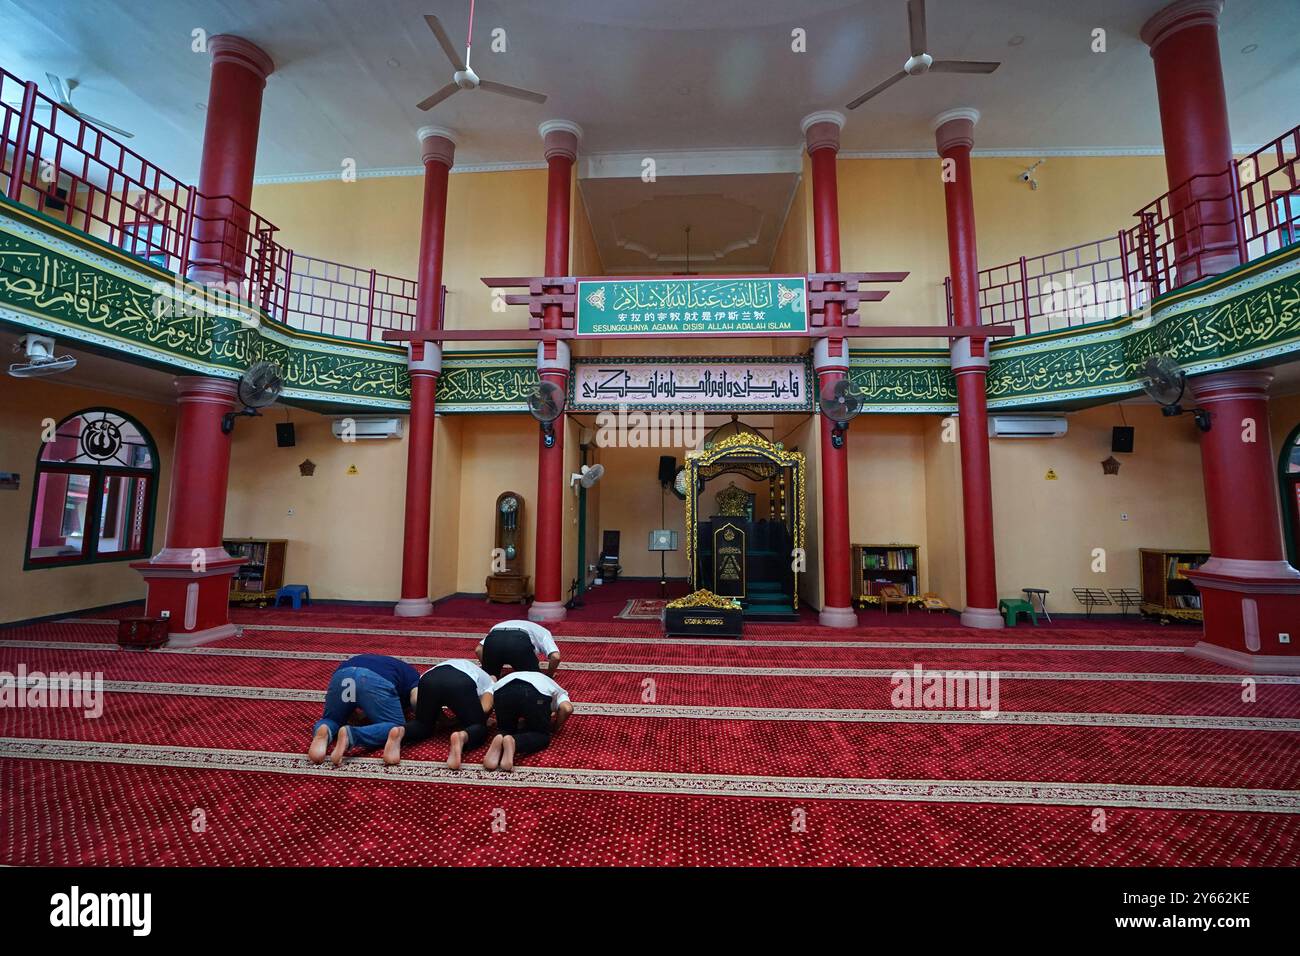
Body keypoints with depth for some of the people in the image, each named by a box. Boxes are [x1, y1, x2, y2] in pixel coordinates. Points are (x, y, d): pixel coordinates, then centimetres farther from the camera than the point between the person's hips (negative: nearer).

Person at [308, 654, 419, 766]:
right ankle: (350, 735, -17)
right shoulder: (411, 675, 28)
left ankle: (324, 732, -6)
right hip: (376, 680, -5)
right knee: (396, 727, 8)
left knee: (332, 719, 30)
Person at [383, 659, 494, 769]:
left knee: (423, 723, 26)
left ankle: (401, 732, -7)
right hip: (461, 684, -3)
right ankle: (463, 736, -20)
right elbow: (484, 708, 13)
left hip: (429, 679, 4)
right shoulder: (488, 681, 35)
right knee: (479, 728, 14)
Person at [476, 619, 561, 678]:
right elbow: (555, 657, 17)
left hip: (493, 640, 3)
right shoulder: (543, 632, 35)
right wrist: (548, 675, 34)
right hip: (519, 641, -3)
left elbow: (478, 650, 30)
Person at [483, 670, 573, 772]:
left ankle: (500, 740, -7)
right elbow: (567, 708, 11)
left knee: (506, 729, 28)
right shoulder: (558, 691, 35)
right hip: (537, 691, -3)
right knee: (542, 735, 18)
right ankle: (513, 742, -12)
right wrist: (555, 728, 30)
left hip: (503, 689, 4)